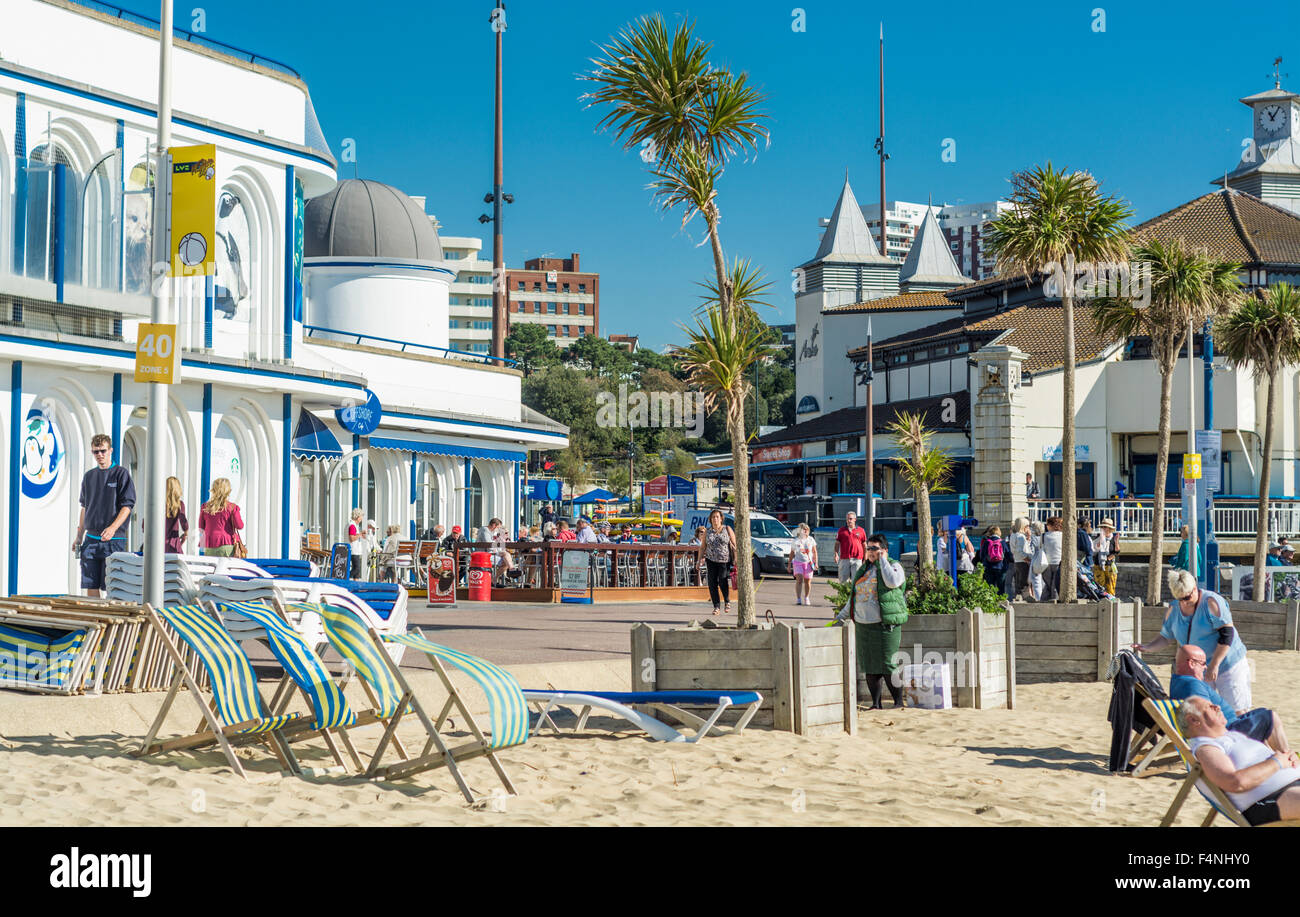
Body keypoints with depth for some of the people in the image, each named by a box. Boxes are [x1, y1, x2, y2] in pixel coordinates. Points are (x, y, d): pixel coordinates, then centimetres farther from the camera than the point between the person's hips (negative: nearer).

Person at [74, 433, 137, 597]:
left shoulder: (121, 474, -2)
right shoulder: (89, 476, 15)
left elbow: (127, 506, -8)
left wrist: (113, 527, -22)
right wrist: (79, 536, 17)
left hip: (113, 540, -5)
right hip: (91, 539, 5)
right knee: (90, 585, 3)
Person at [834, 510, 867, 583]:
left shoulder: (861, 531, 8)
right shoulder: (842, 530, 9)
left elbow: (864, 545, 12)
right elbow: (837, 543, 9)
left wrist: (865, 558, 8)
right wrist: (836, 554, -5)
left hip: (857, 559, -1)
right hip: (844, 558, 1)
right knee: (843, 579, 2)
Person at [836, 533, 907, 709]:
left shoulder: (894, 566, 0)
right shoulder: (865, 568, 19)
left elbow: (893, 582, -22)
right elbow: (854, 595, 28)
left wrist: (883, 560, -11)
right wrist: (843, 615, 25)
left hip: (885, 625, -6)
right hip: (863, 624, 6)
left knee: (888, 666, -9)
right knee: (869, 667, 6)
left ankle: (899, 702, 0)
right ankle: (875, 703, 12)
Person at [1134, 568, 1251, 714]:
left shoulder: (1211, 602, -16)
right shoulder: (1174, 611, 3)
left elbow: (1227, 633, -19)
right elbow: (1167, 638, 15)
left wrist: (1214, 665, -23)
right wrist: (1147, 647, -4)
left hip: (1227, 663, -5)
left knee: (1237, 712, -7)